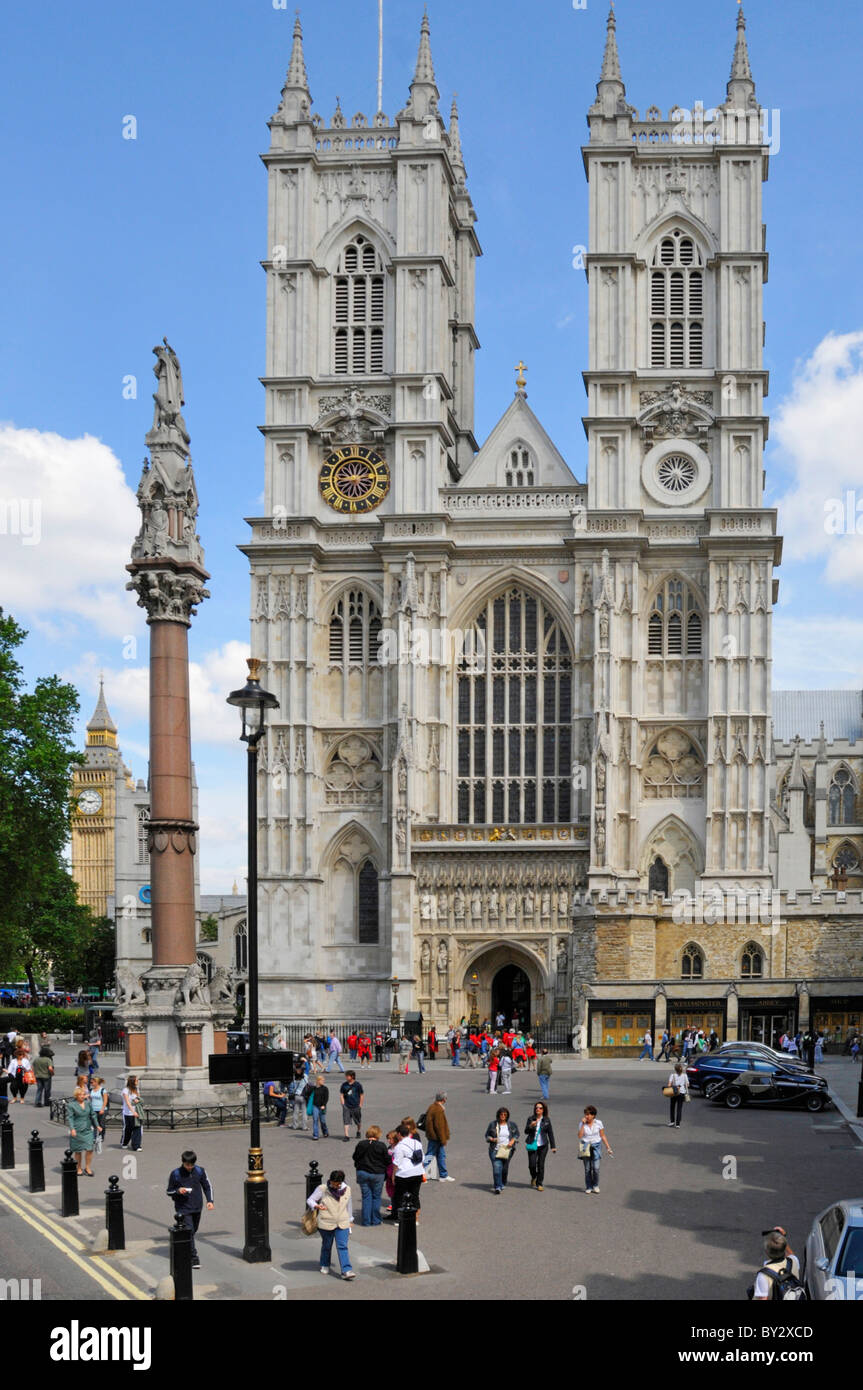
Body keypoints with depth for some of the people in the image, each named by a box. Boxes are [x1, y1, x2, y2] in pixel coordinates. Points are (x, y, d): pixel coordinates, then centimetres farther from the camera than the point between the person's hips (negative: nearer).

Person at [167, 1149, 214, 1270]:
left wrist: (210, 1201, -4)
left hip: (197, 1208, 4)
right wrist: (178, 1191, -21)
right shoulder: (176, 1174, -9)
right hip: (183, 1209, -4)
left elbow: (207, 1186, 9)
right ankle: (194, 1258, -11)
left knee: (193, 1231, 16)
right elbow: (169, 1192, 0)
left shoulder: (200, 1171, -2)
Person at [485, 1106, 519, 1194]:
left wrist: (513, 1140, -5)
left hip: (507, 1150, 1)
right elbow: (487, 1135, 8)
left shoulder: (512, 1124, 4)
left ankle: (503, 1184, 33)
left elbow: (516, 1134, 14)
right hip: (495, 1150, -1)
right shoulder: (493, 1124, 1)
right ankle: (497, 1187, -12)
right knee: (497, 1168, -14)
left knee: (505, 1168, 8)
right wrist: (492, 1139, -13)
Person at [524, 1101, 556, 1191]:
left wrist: (553, 1146, 3)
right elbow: (526, 1131, -1)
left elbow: (550, 1133, 6)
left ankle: (539, 1184, 10)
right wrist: (530, 1126, -22)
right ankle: (533, 1177, 26)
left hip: (543, 1146, 0)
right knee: (532, 1164, -6)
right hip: (532, 1145, 0)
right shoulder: (530, 1119, 2)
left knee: (541, 1165, -1)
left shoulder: (546, 1120, 3)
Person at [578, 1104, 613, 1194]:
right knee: (587, 1168, -1)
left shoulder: (598, 1123, -1)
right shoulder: (582, 1124, -1)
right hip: (586, 1147, 1)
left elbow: (603, 1136, 6)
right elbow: (580, 1136, -12)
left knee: (596, 1168, -10)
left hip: (596, 1146, -1)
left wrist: (608, 1147, 3)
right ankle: (588, 1187, 14)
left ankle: (595, 1186, 10)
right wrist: (583, 1125, -16)